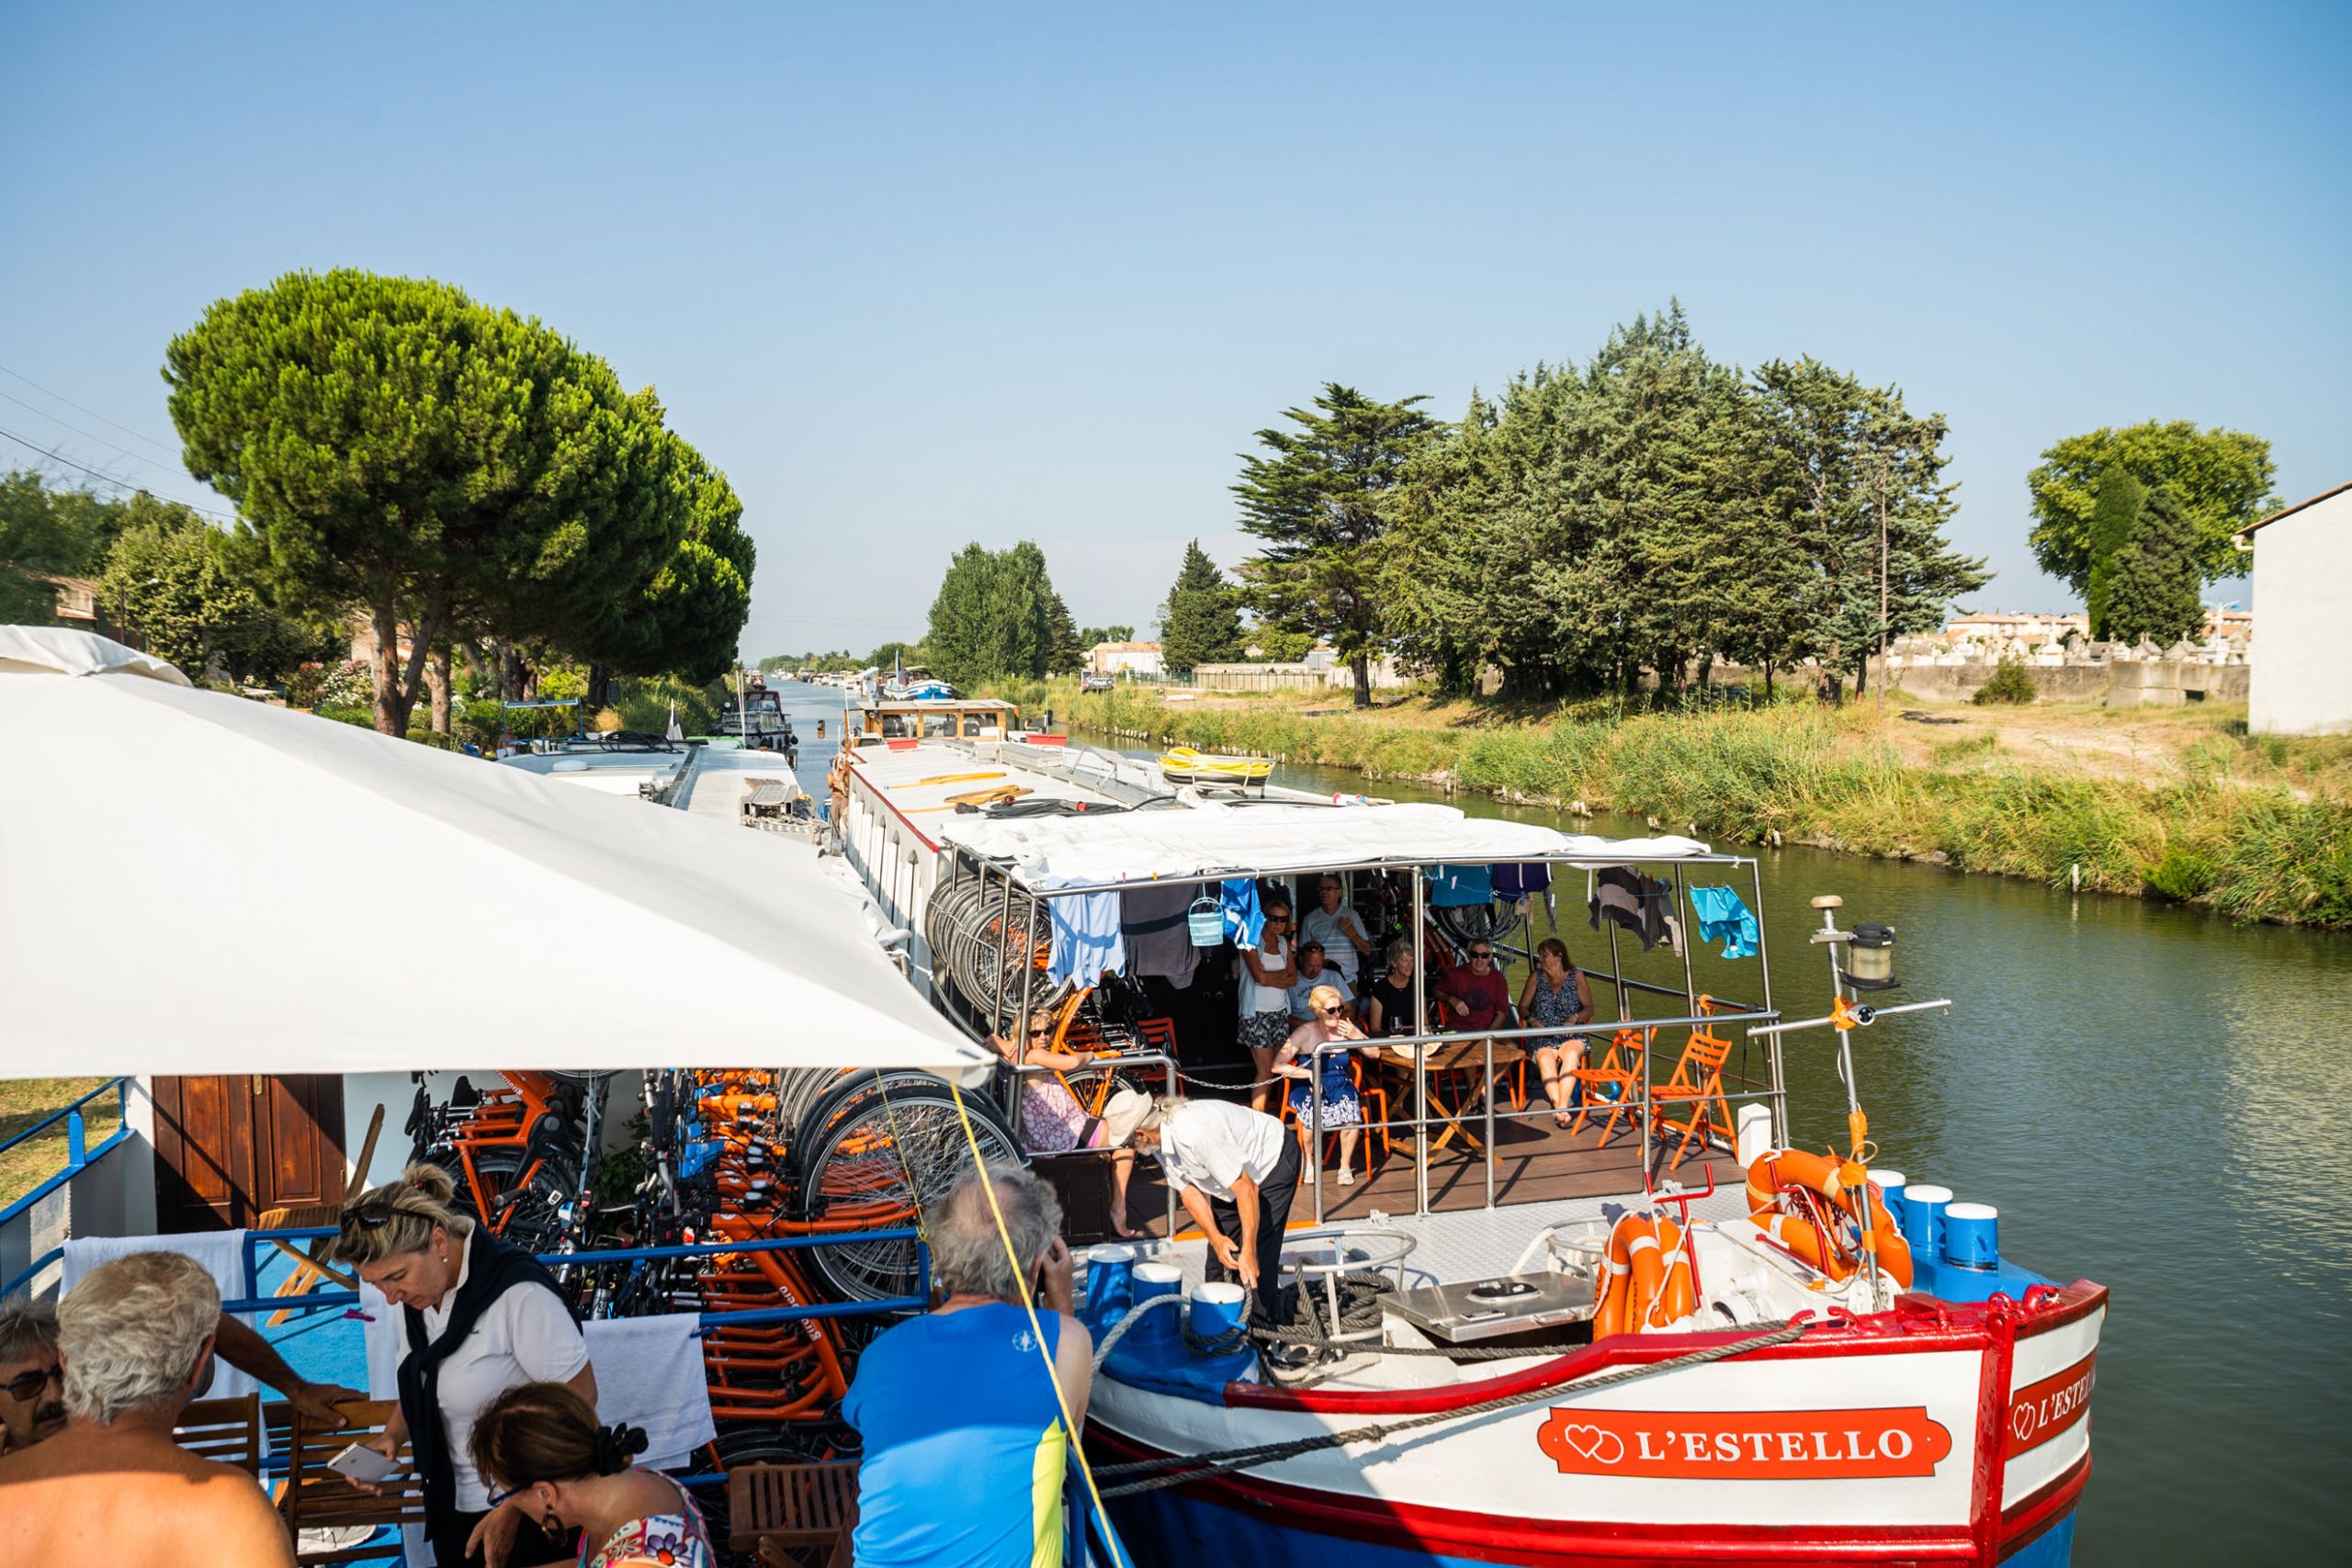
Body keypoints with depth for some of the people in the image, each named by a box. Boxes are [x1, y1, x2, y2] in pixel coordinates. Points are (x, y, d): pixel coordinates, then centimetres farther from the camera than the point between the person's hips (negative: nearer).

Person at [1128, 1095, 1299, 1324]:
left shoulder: (1197, 1132, -39)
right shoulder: (1160, 1142, -12)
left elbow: (1246, 1189, -35)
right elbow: (1189, 1192, -4)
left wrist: (1249, 1253, -33)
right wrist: (1216, 1239, -19)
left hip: (1274, 1161, -9)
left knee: (1257, 1259, -14)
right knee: (1219, 1256, 7)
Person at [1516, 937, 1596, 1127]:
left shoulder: (1576, 976, 12)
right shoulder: (1536, 977, 15)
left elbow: (1589, 1008, 11)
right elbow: (1523, 1007, 13)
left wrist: (1574, 1018, -9)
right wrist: (1532, 1020, -8)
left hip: (1570, 1034, 0)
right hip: (1542, 1036, 0)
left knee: (1571, 1054, -36)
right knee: (1545, 1058, -35)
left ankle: (1561, 1108, -42)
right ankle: (1559, 1107, -44)